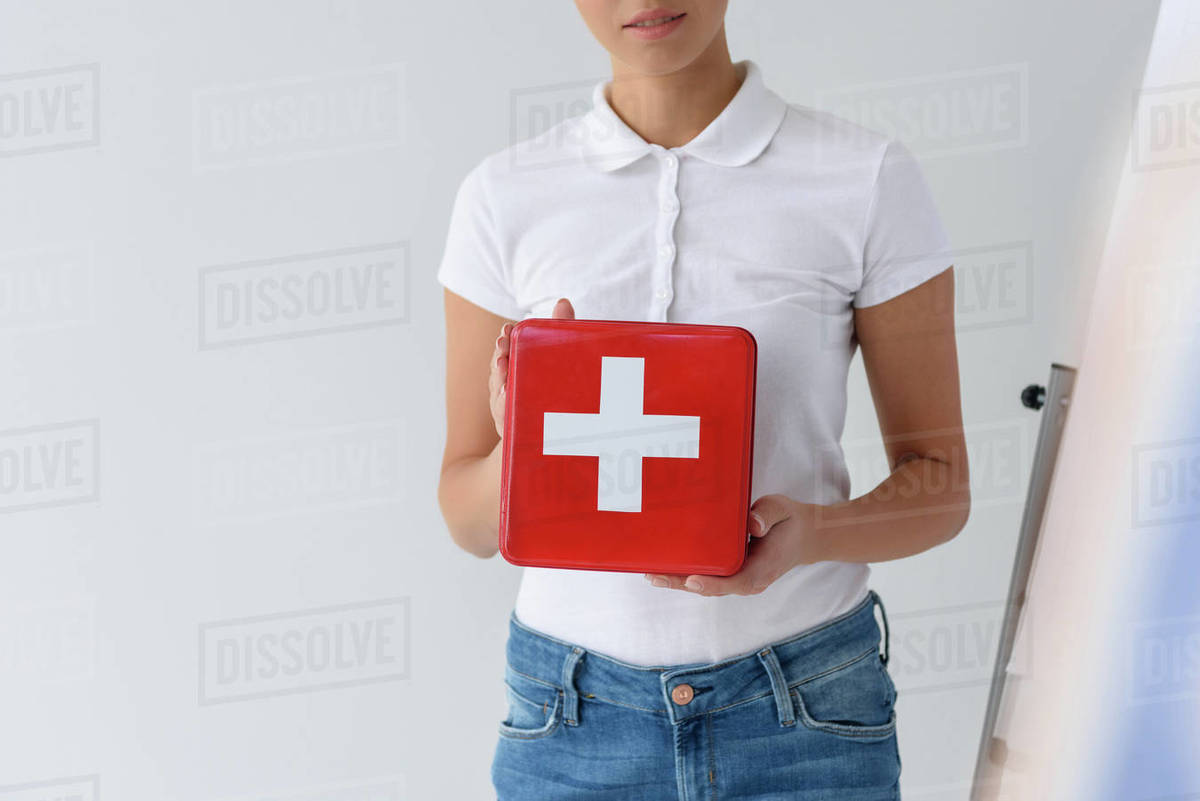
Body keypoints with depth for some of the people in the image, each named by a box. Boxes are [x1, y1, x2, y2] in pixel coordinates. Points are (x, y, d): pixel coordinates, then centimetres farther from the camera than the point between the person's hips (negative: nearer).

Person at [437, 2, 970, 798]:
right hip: (573, 724, 1)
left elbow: (939, 485, 0)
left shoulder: (870, 181, -5)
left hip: (807, 722, -1)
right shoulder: (505, 200, 0)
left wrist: (808, 534, -20)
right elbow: (470, 519, 4)